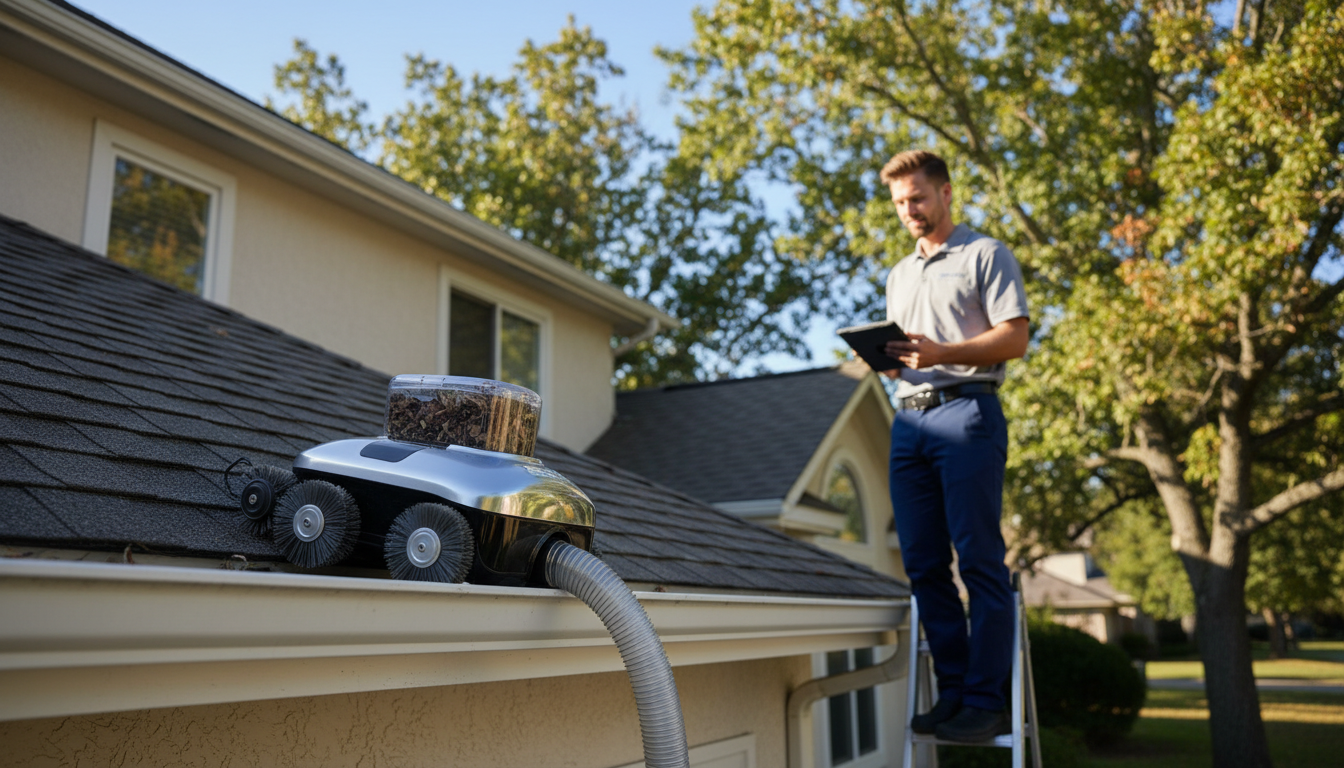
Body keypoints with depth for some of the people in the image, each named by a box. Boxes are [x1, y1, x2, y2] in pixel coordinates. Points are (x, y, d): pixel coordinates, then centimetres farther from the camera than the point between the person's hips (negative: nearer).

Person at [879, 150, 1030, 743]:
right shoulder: (900, 274, 26)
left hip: (966, 411, -7)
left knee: (979, 560, -8)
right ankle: (953, 691, 11)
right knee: (923, 563, 4)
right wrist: (888, 359, 4)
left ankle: (986, 702, -4)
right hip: (909, 419, 7)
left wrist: (941, 353, -17)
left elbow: (1014, 338, -5)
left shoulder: (985, 255, 5)